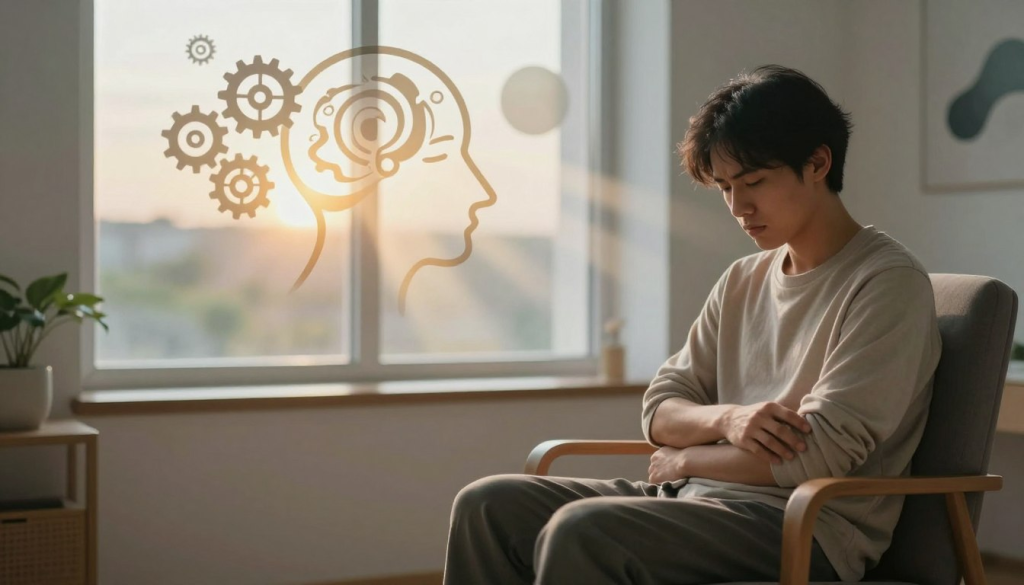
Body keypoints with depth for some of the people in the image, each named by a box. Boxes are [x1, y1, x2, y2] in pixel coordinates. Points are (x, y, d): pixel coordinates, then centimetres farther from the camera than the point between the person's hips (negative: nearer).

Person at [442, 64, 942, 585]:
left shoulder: (889, 283, -8)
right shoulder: (743, 282, 16)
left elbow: (820, 452, -16)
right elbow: (660, 409, 13)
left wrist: (682, 461, -3)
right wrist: (726, 419, -11)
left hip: (805, 527, -8)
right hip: (697, 501, 8)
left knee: (581, 533, -31)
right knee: (487, 506, -7)